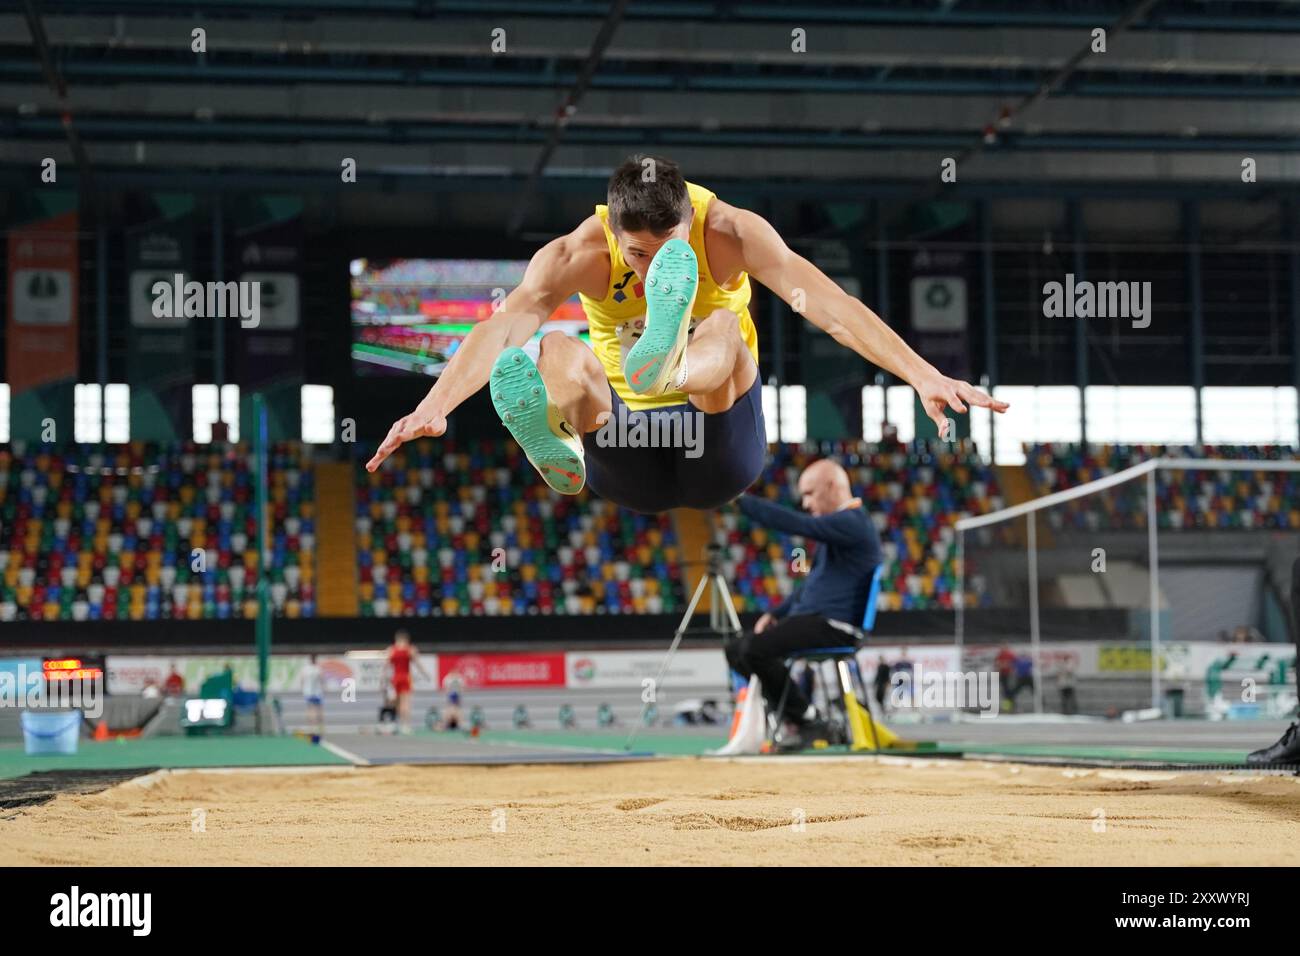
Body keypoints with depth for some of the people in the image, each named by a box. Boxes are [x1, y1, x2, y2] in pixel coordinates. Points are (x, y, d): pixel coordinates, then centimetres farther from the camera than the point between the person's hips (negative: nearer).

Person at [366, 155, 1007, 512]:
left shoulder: (731, 234, -18)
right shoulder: (579, 255, -18)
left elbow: (830, 308, -29)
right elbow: (502, 326, -34)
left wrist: (924, 377, -42)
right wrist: (432, 408, -52)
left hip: (720, 458, -1)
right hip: (631, 474, 1)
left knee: (724, 330, -34)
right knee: (558, 354, -28)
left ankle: (666, 360, -68)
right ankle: (562, 458, -58)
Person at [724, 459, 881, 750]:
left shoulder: (852, 522, -11)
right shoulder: (837, 524, 22)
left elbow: (794, 524, -24)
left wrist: (741, 500, -21)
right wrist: (776, 614, 15)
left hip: (833, 626, -11)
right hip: (810, 618, 11)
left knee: (755, 648, -26)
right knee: (737, 649, 5)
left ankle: (808, 721, -13)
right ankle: (792, 716, 2)